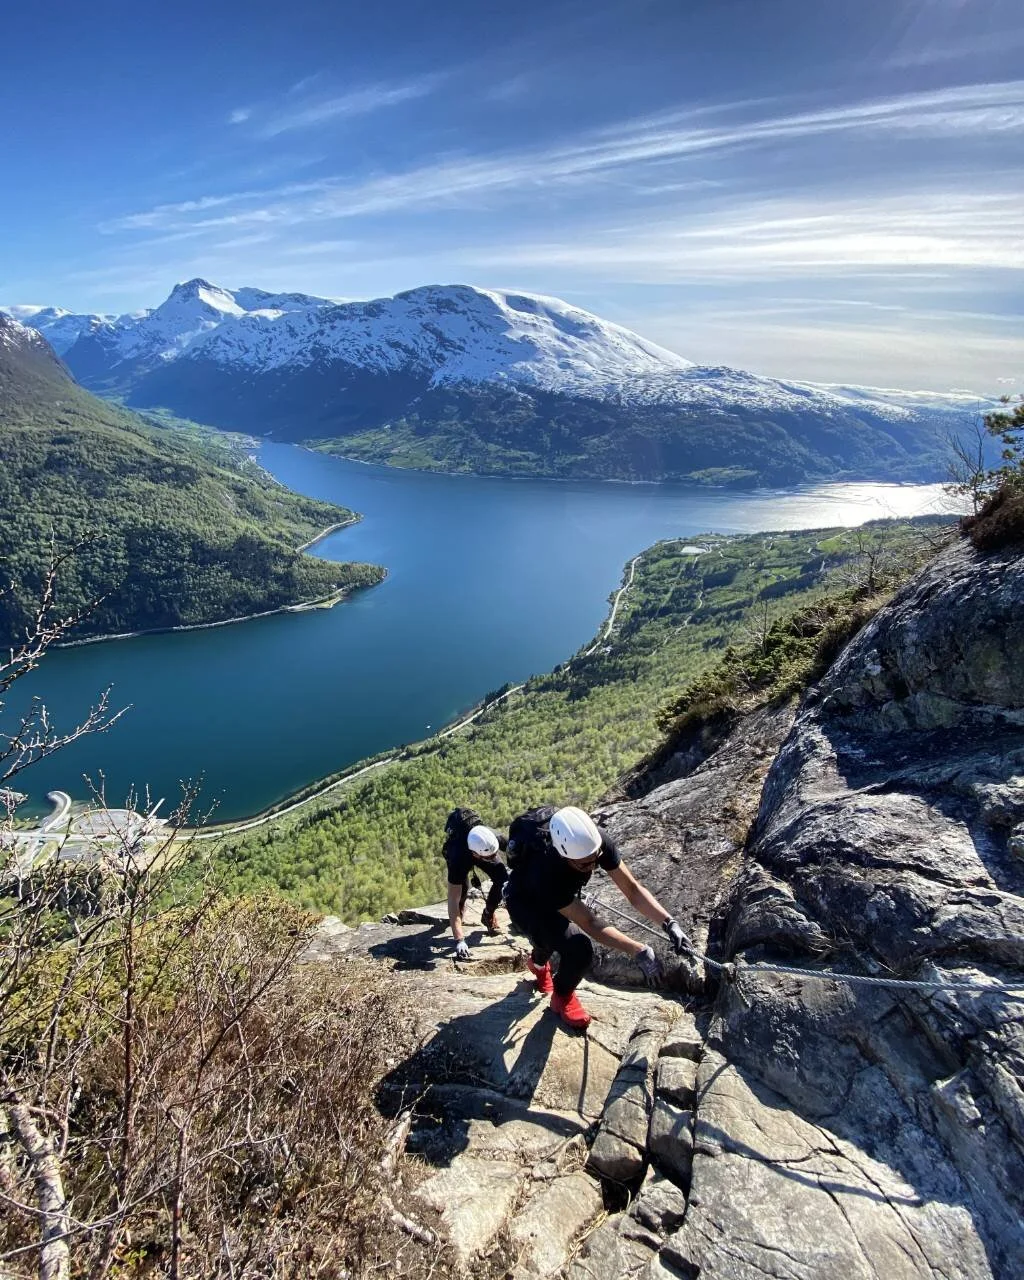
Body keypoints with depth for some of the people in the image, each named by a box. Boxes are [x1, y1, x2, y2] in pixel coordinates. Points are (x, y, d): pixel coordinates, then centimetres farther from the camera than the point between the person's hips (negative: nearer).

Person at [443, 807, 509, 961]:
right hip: (461, 853, -2)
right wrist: (459, 940, -47)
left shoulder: (495, 839, -40)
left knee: (503, 880, -20)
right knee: (462, 889, -22)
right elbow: (452, 899, -43)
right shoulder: (458, 858, -45)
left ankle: (488, 915, 6)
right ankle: (460, 909, 13)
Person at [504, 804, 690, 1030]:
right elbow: (590, 923, -37)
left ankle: (538, 962, 60)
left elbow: (632, 888, -24)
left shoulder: (597, 842, -33)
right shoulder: (546, 872, -45)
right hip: (526, 903, -5)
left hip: (560, 894, 5)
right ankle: (562, 997, 7)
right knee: (579, 949, -24)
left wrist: (669, 923, -36)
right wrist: (640, 952, -40)